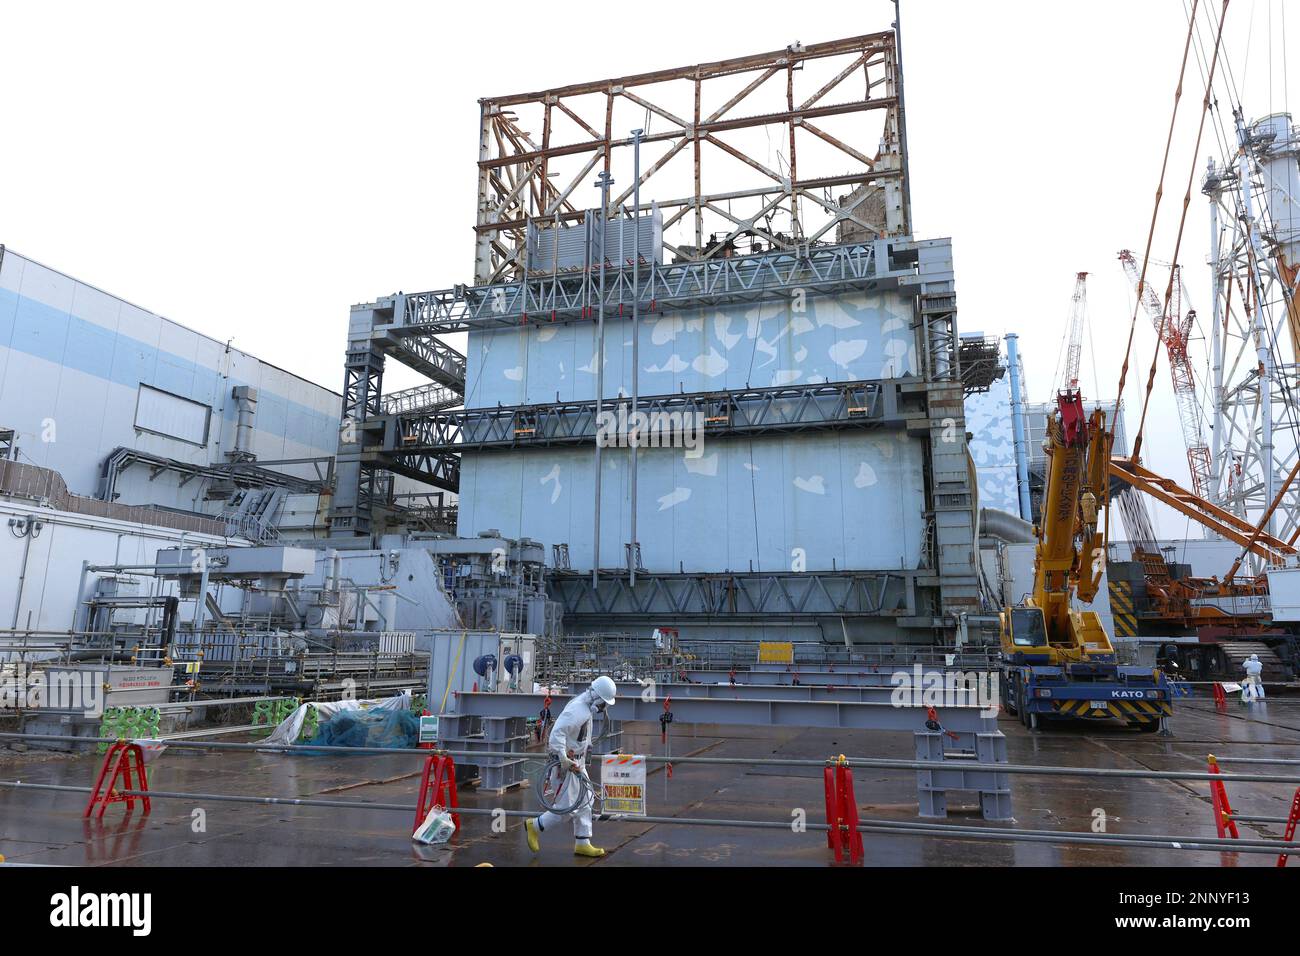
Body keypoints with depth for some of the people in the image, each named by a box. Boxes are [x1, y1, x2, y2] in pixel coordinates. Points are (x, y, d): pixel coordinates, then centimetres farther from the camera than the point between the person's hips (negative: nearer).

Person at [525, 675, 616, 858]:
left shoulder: (586, 707, 7)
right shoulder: (577, 710, -25)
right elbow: (557, 733, -33)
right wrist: (564, 760, -34)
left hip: (577, 762, 10)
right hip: (568, 763, -10)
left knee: (585, 801, 13)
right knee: (567, 807, -2)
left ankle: (582, 844, 21)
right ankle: (534, 826, 15)